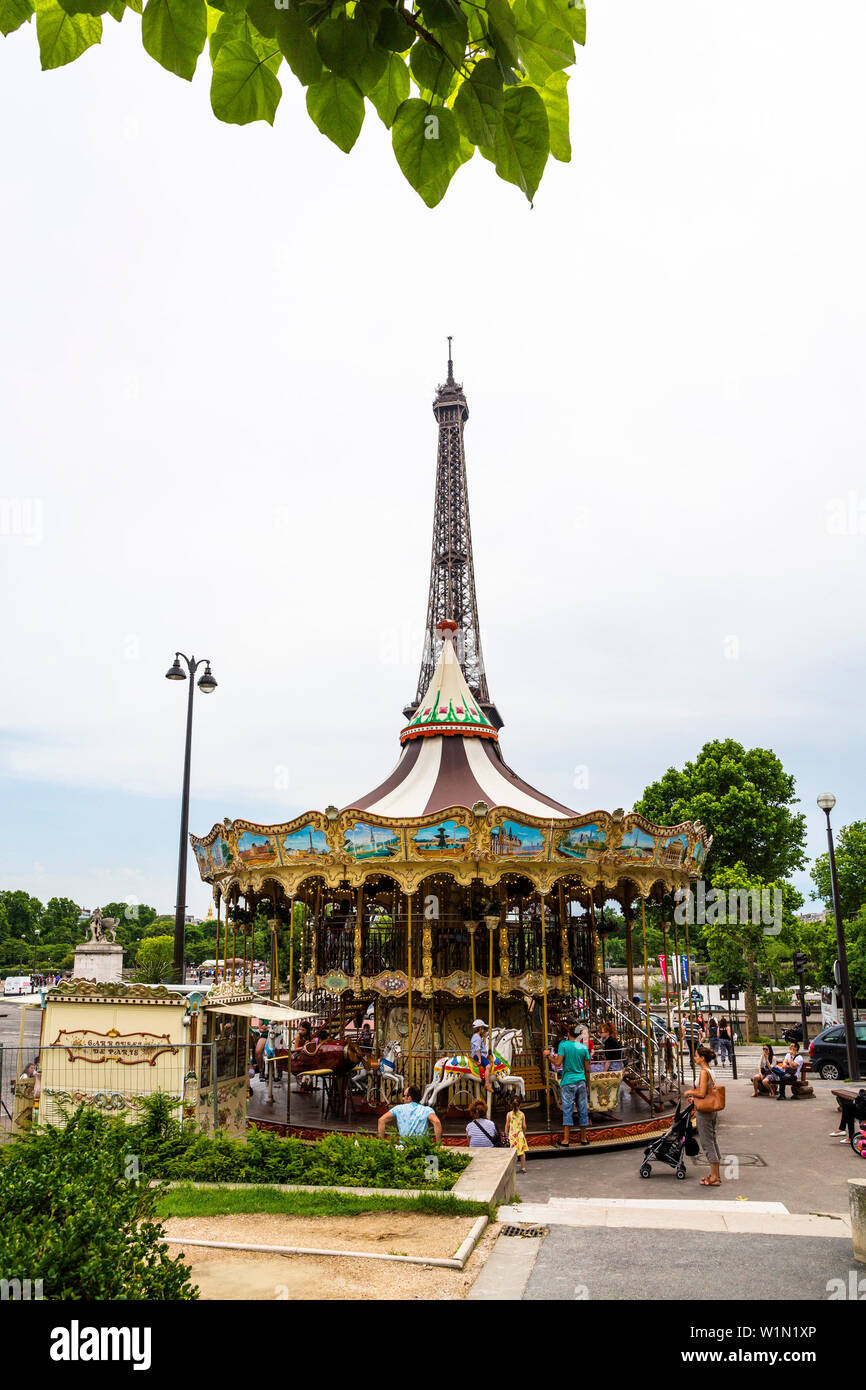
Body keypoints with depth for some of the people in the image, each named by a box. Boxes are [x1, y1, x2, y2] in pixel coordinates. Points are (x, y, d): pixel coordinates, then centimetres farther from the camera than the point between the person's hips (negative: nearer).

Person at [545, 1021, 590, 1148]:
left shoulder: (563, 1045, -4)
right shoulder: (584, 1048, 7)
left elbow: (558, 1062, -13)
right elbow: (587, 1069, 8)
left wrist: (548, 1055, 4)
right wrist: (587, 1085, 17)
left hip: (568, 1082, -3)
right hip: (581, 1082, 3)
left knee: (567, 1111, -2)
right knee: (583, 1110, 9)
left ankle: (566, 1140, -3)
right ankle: (584, 1137, 16)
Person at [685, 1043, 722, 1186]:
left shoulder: (704, 1072, -19)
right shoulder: (711, 1072, 9)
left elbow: (702, 1093, -25)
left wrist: (690, 1092, -8)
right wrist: (694, 1098, 19)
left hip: (704, 1111, -9)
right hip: (712, 1110, 9)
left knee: (707, 1142, -2)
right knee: (712, 1141, 16)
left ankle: (714, 1177, 3)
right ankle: (716, 1174, 23)